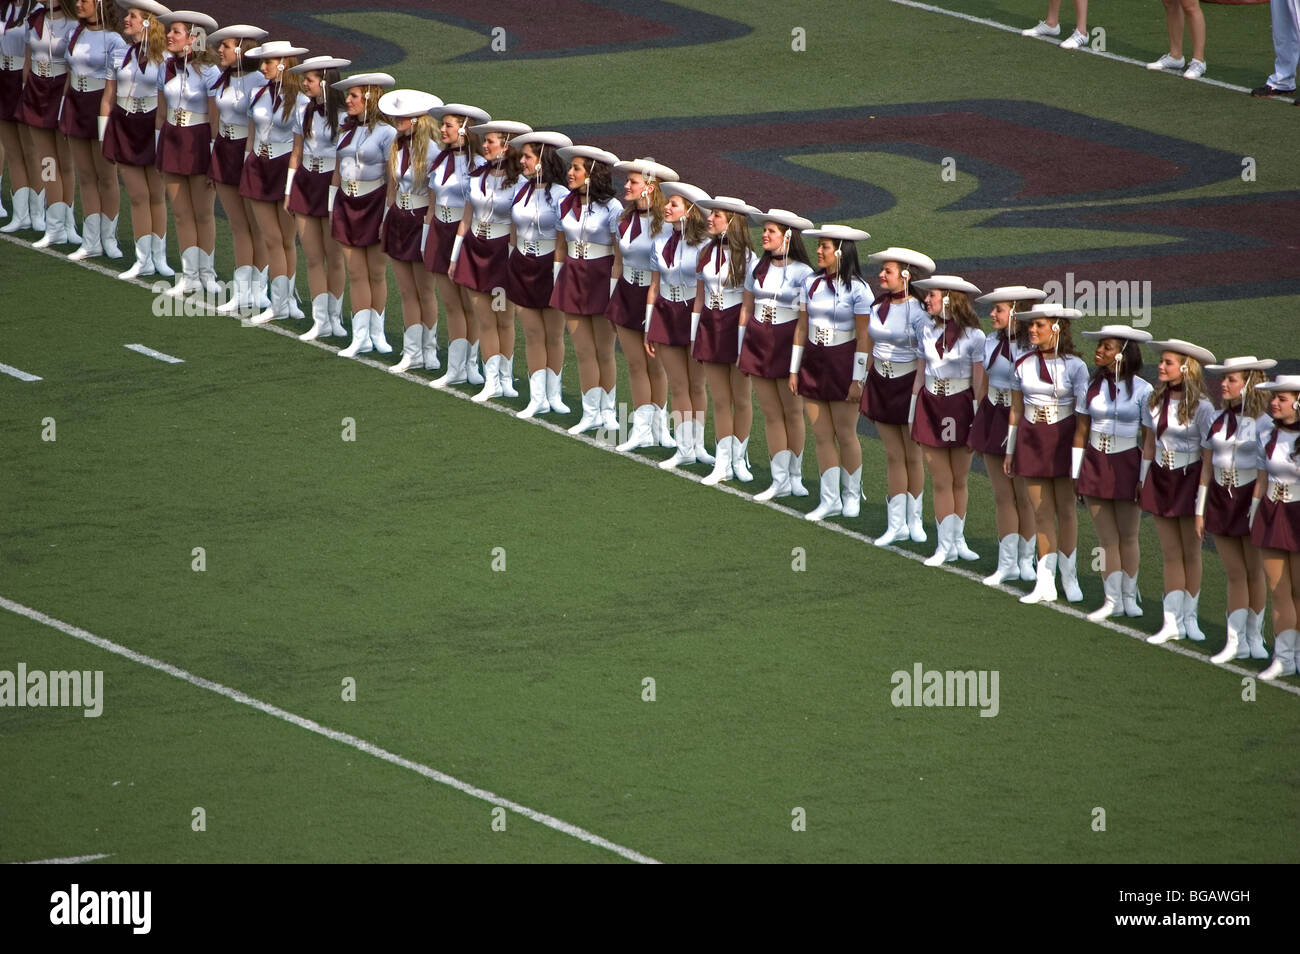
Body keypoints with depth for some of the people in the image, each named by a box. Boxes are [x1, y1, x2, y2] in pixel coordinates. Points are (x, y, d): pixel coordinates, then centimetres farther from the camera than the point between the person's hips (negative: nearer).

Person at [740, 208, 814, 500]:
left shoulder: (802, 273, -8)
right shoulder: (757, 268, 6)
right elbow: (746, 309, 13)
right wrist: (741, 349, 13)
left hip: (787, 342, -4)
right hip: (758, 342, 4)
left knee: (792, 413, 6)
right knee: (771, 414, 4)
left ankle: (795, 475, 19)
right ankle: (780, 479, 6)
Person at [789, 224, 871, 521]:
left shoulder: (857, 289, -10)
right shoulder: (812, 283, 5)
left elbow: (863, 337, -11)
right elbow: (802, 327, 10)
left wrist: (857, 380, -13)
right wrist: (794, 369, 8)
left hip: (842, 361, -5)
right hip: (813, 363, 5)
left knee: (845, 434, 3)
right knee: (822, 435, 4)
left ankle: (851, 494, 20)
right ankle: (829, 499, 9)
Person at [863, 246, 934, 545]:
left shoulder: (916, 310, -14)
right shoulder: (877, 305, 3)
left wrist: (916, 392, -19)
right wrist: (866, 380, 12)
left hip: (909, 383, -5)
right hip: (881, 384, 5)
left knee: (912, 456, 6)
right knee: (893, 456, 6)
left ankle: (914, 520, 20)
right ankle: (896, 524, 8)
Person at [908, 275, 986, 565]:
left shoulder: (973, 336, -7)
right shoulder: (925, 329, 3)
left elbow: (979, 381, -5)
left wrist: (979, 420, -8)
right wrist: (913, 414, 9)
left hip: (960, 406, -2)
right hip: (930, 406, 2)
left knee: (959, 481, 8)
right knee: (941, 481, 1)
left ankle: (957, 539, 20)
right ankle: (946, 545, 3)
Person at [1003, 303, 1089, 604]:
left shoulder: (1073, 366, -7)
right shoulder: (1023, 364, 3)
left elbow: (1083, 415, -6)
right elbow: (1016, 409, 10)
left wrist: (1079, 452, -11)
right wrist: (1010, 450, 10)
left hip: (1064, 437, -3)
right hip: (1032, 440, 3)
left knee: (1065, 509, 2)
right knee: (1041, 512, 3)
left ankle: (1069, 578, 15)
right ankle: (1045, 583, 5)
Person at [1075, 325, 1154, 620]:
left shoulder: (1141, 390, -7)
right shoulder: (1093, 385, 2)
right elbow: (1082, 430, 6)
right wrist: (1076, 473, 4)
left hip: (1127, 463, -3)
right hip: (1096, 463, 3)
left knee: (1127, 536, 7)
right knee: (1107, 538, 2)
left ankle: (1129, 596, 20)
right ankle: (1112, 600, 6)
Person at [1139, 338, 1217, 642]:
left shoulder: (1200, 407, -13)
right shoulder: (1154, 401, 2)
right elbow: (1149, 444, 11)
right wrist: (1143, 482, 12)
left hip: (1190, 478, -4)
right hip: (1161, 479, 4)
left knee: (1190, 552, 7)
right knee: (1171, 553, 5)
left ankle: (1189, 617, 19)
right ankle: (1172, 621, 5)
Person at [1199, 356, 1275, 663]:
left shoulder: (1262, 422, -8)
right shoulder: (1218, 421, 6)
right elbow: (1207, 467, 9)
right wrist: (1200, 510, 8)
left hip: (1251, 498, -4)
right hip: (1222, 499, 4)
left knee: (1254, 572, 7)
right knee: (1234, 574, 4)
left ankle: (1254, 635, 22)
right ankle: (1235, 641, 4)